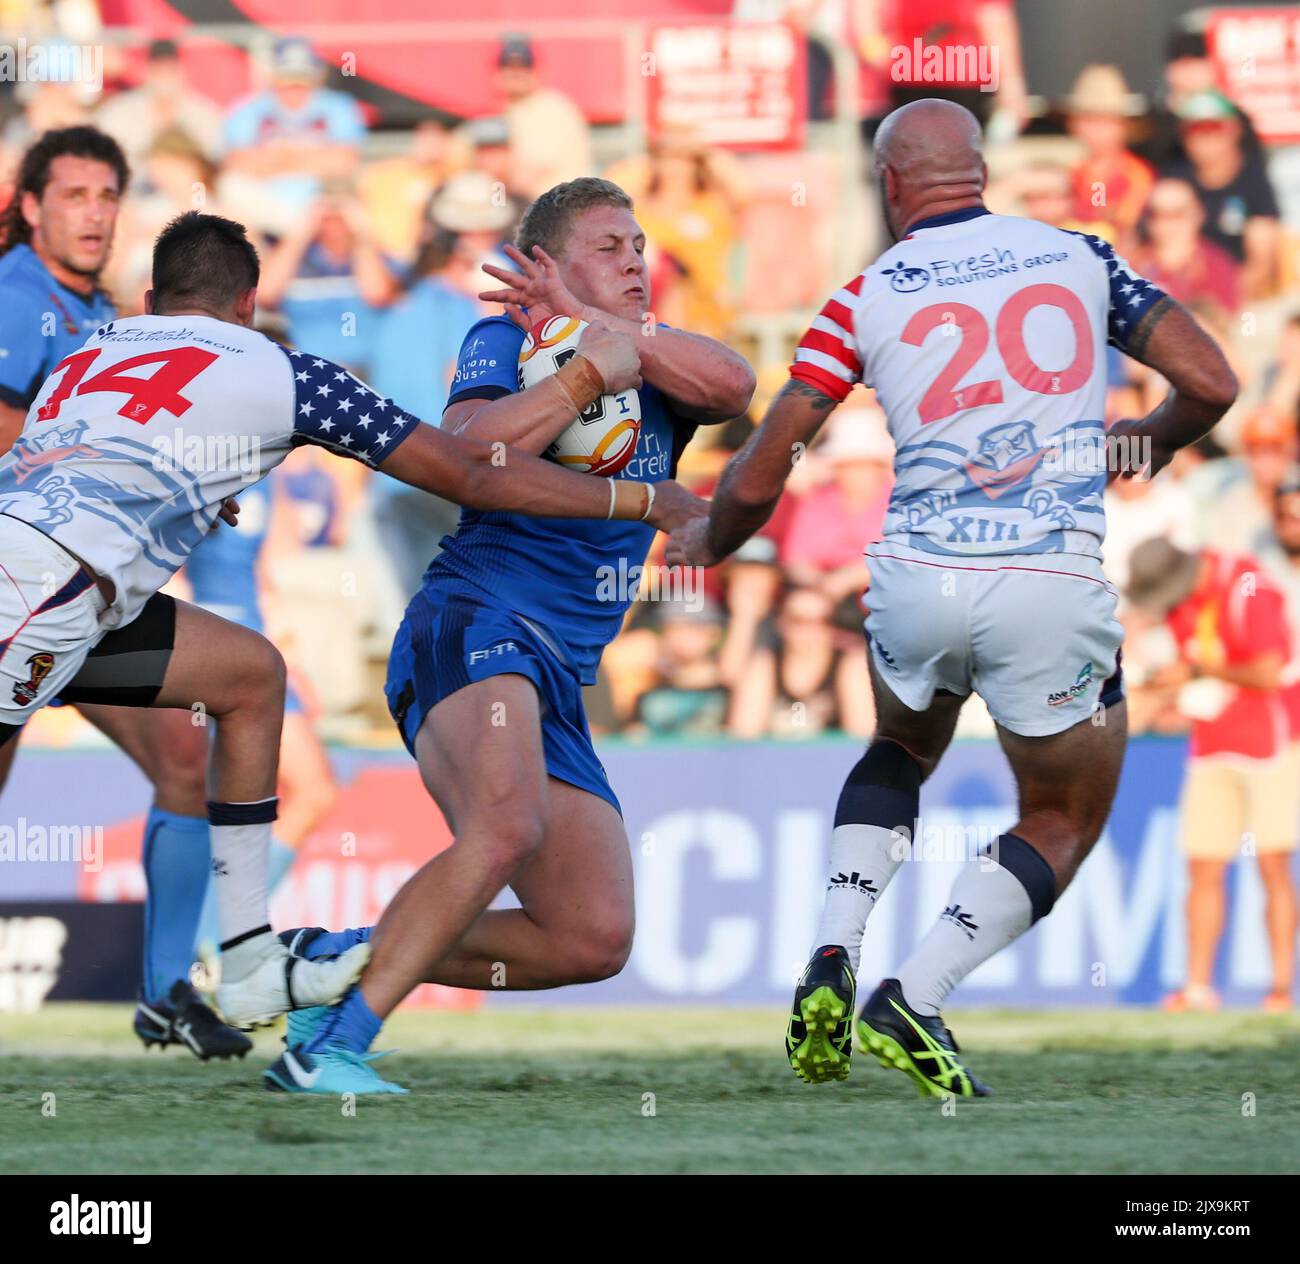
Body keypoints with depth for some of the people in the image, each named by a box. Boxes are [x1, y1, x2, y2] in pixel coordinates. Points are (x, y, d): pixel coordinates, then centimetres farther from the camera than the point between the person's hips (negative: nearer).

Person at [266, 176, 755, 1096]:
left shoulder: (658, 374, 20)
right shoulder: (503, 340, 4)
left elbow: (732, 385, -3)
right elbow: (465, 452, -15)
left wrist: (594, 324, -7)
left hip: (561, 685, 8)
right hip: (478, 620, -7)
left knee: (594, 941, 1)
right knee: (507, 825, -36)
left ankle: (334, 959, 11)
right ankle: (331, 1046, -33)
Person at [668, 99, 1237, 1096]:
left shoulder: (865, 299, 6)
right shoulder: (1078, 257, 9)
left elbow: (758, 481, 5)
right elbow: (1210, 384, 5)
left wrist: (707, 543, 26)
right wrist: (1141, 449, 26)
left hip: (919, 576, 1)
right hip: (1055, 583, -1)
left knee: (902, 751, 32)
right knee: (1062, 827, 17)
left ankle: (832, 962, 12)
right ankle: (912, 1003, -2)